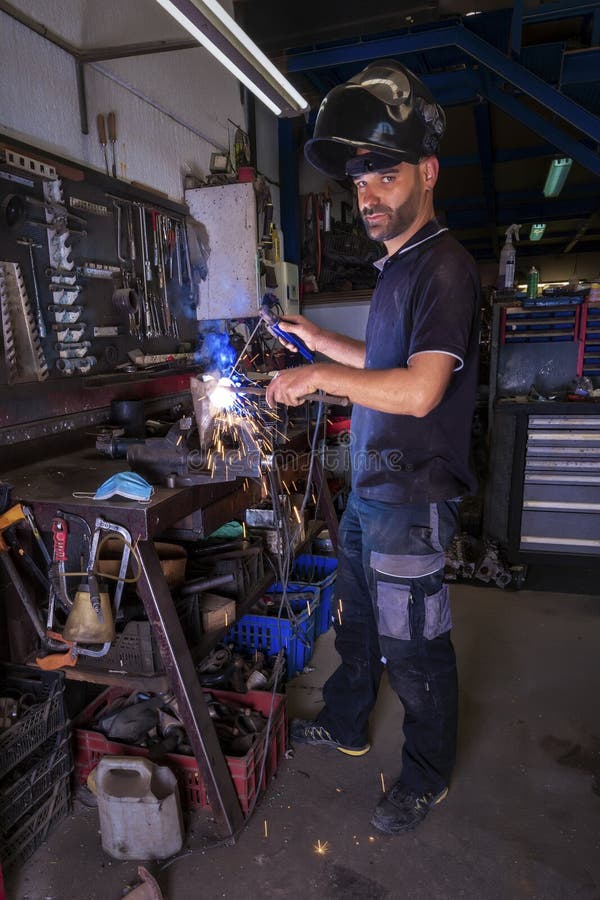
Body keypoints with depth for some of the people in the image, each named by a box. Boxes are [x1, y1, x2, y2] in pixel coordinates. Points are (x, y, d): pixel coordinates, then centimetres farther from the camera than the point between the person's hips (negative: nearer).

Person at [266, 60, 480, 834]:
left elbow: (419, 389, -28)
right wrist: (319, 340, 19)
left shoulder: (444, 267, -17)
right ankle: (346, 725, 45)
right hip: (369, 489, 9)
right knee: (354, 620, 23)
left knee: (413, 649, 8)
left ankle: (427, 777, 32)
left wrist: (319, 376, -19)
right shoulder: (397, 269, 14)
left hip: (412, 501, -9)